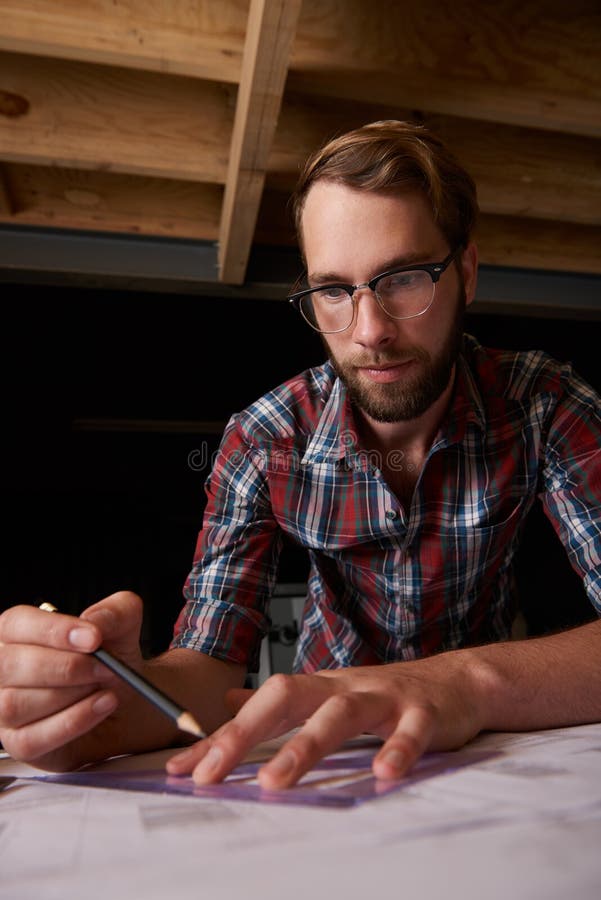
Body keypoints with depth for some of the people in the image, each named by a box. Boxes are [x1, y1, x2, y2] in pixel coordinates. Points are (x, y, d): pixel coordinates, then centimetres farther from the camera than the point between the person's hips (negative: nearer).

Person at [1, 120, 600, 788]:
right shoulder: (263, 441, -15)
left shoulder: (543, 404, -17)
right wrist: (128, 696, -36)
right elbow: (212, 667, -16)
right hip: (327, 742, 1)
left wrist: (469, 682, -41)